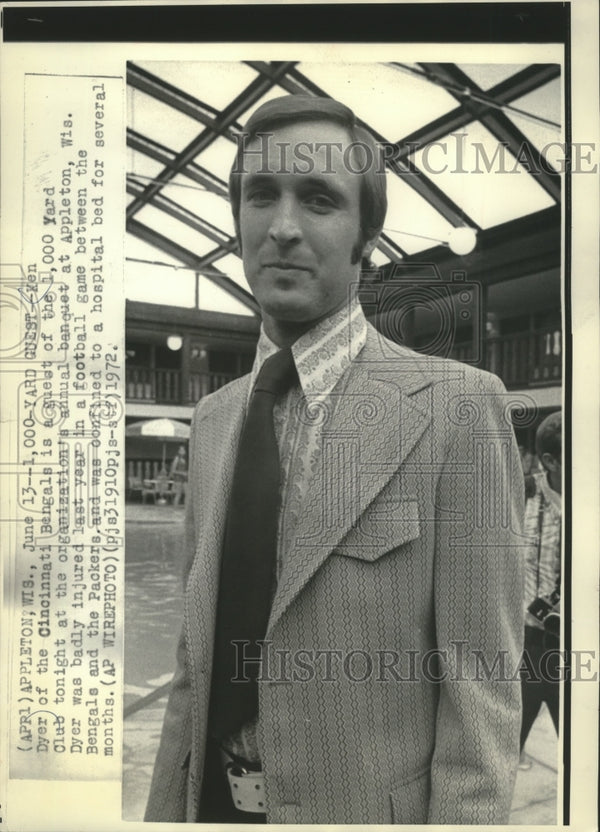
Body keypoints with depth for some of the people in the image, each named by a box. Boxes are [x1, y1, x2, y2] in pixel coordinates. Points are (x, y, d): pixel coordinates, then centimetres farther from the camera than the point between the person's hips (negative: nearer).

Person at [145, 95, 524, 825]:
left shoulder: (458, 406, -16)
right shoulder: (211, 418, 1)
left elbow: (481, 695, -15)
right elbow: (195, 662, 6)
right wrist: (166, 808, 7)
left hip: (366, 806, -4)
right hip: (209, 799, 5)